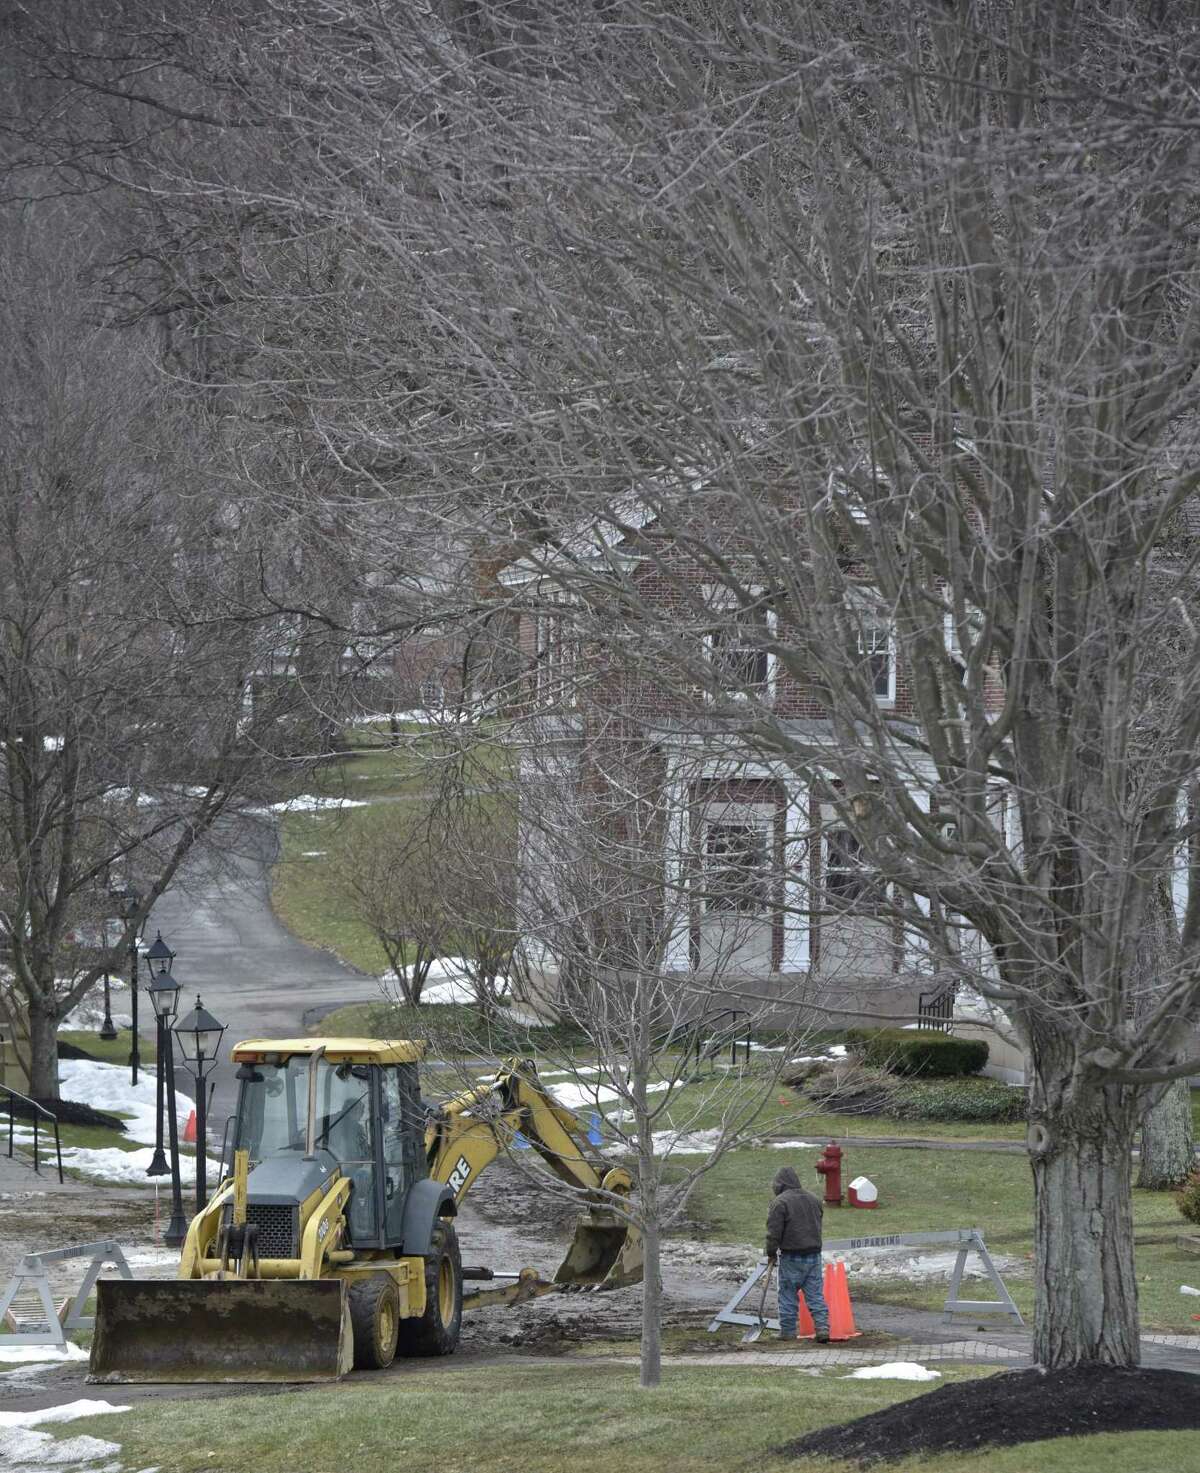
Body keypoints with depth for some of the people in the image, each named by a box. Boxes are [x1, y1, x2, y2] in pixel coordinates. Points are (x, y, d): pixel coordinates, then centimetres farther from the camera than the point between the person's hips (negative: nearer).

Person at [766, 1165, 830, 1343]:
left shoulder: (780, 1202, -11)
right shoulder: (814, 1199, 11)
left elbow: (774, 1231, -12)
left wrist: (771, 1253, -1)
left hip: (791, 1256, -6)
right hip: (814, 1254, 6)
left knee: (788, 1295, 5)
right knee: (815, 1294, 7)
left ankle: (788, 1331, 8)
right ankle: (822, 1327, -2)